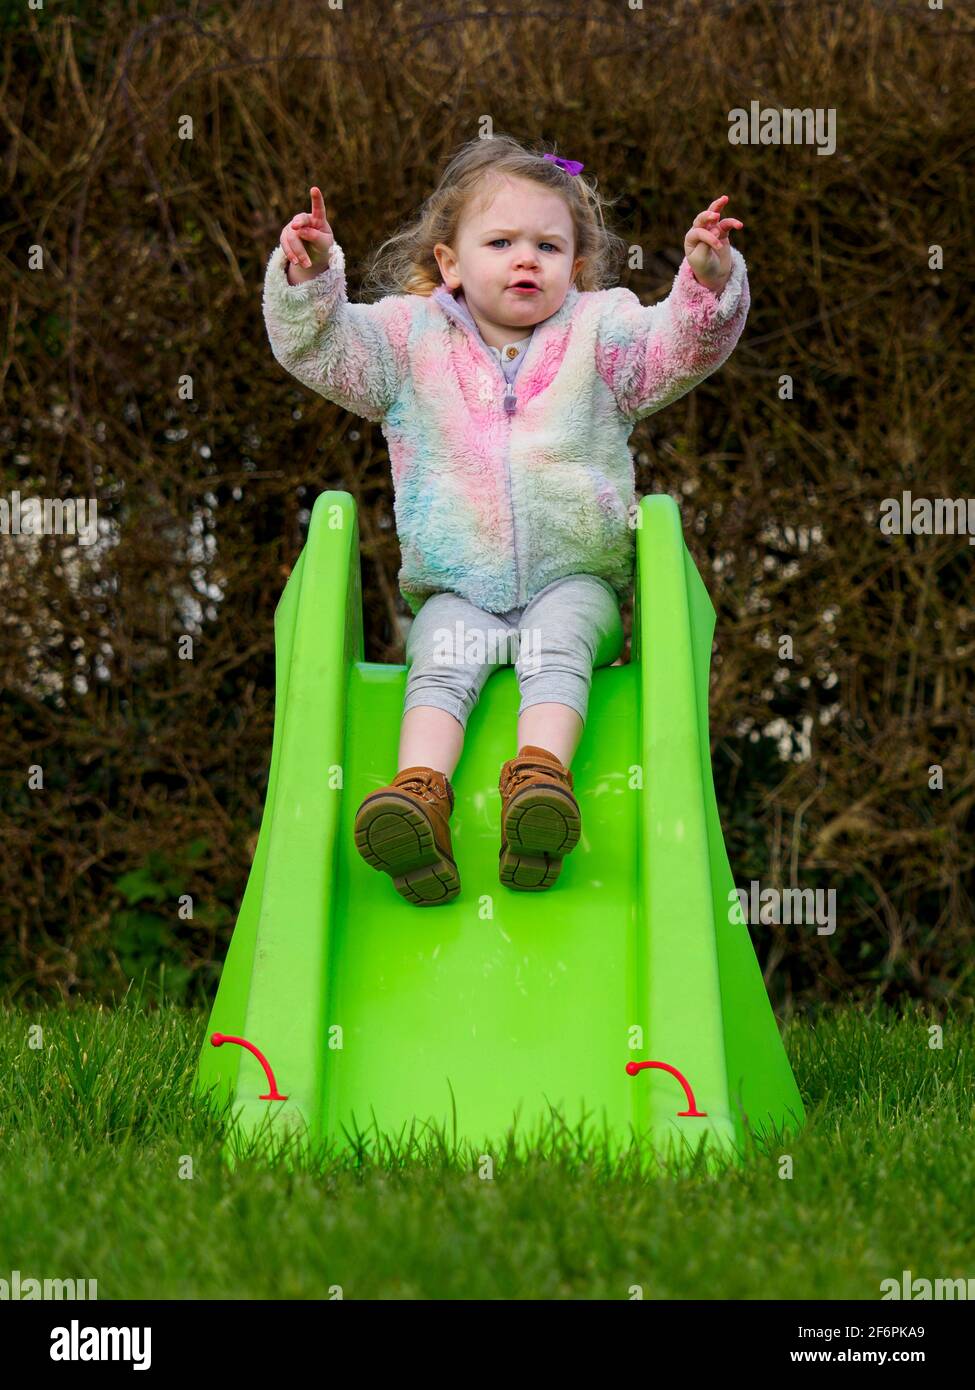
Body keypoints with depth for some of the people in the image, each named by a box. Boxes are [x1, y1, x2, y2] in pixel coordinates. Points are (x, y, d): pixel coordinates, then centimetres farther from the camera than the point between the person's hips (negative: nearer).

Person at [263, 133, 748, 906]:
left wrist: (708, 284, -25)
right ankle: (421, 791, -49)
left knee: (558, 646, -30)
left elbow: (681, 349, -4)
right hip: (457, 591, 0)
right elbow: (323, 350, 3)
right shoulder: (413, 336, 10)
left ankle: (541, 776, -51)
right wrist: (308, 282, -17)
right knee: (442, 664, -27)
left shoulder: (600, 334, 9)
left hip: (574, 585, 0)